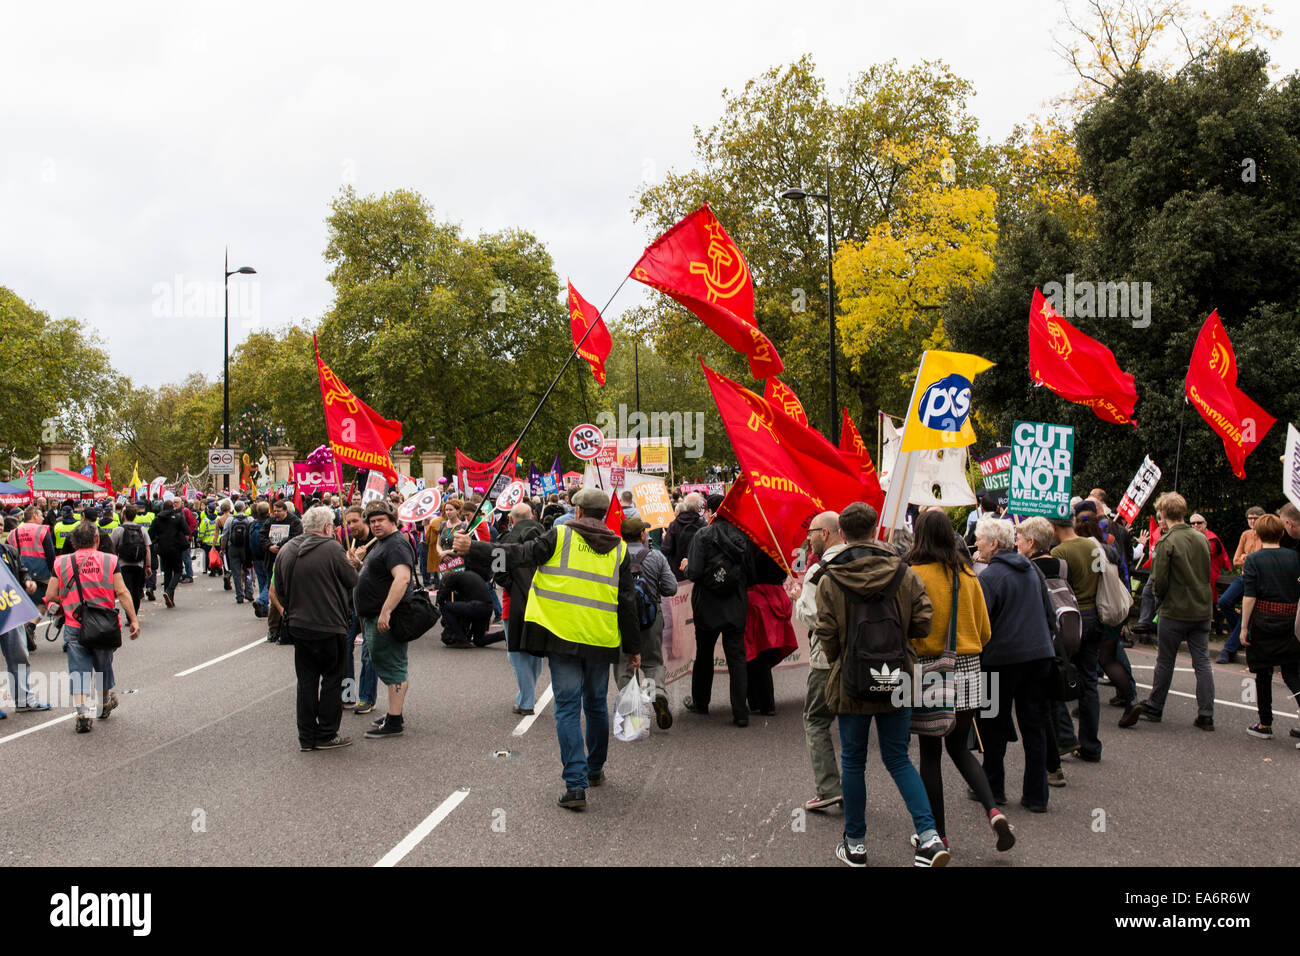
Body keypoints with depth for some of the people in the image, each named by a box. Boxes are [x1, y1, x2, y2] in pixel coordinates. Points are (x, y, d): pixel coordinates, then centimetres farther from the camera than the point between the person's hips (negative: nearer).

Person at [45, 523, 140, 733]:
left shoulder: (61, 563, 1)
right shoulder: (109, 561, -2)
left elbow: (50, 596, -1)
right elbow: (121, 592, -7)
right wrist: (133, 620, -6)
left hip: (73, 625, 0)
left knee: (78, 669, 2)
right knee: (103, 665, 18)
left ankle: (82, 712, -11)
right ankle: (105, 703, 38)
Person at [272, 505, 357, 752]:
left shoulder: (286, 551, 5)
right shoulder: (332, 549, -14)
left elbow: (279, 591, 12)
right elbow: (353, 581, -8)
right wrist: (352, 563, 12)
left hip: (298, 626, 6)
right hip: (329, 626, -6)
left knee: (306, 681, 13)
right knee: (332, 680, 7)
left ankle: (306, 737, 16)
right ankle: (326, 735, 10)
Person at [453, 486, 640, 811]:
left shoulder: (561, 535, 0)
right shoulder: (619, 549, 9)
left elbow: (518, 554, -5)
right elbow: (627, 602, 8)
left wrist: (473, 547, 2)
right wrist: (633, 647, 14)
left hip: (563, 635, -3)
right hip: (601, 638, 3)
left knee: (568, 707, -2)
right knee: (596, 705, 19)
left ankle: (575, 785, -9)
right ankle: (595, 769, 35)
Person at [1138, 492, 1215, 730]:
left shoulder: (1167, 542, -14)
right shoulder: (1202, 539, 5)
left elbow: (1159, 579, -15)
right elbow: (1208, 574, 13)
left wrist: (1162, 597, 4)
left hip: (1175, 611, -5)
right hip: (1202, 610, 5)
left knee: (1165, 662, 8)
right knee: (1202, 662, 6)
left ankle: (1154, 708, 20)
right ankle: (1206, 715, 5)